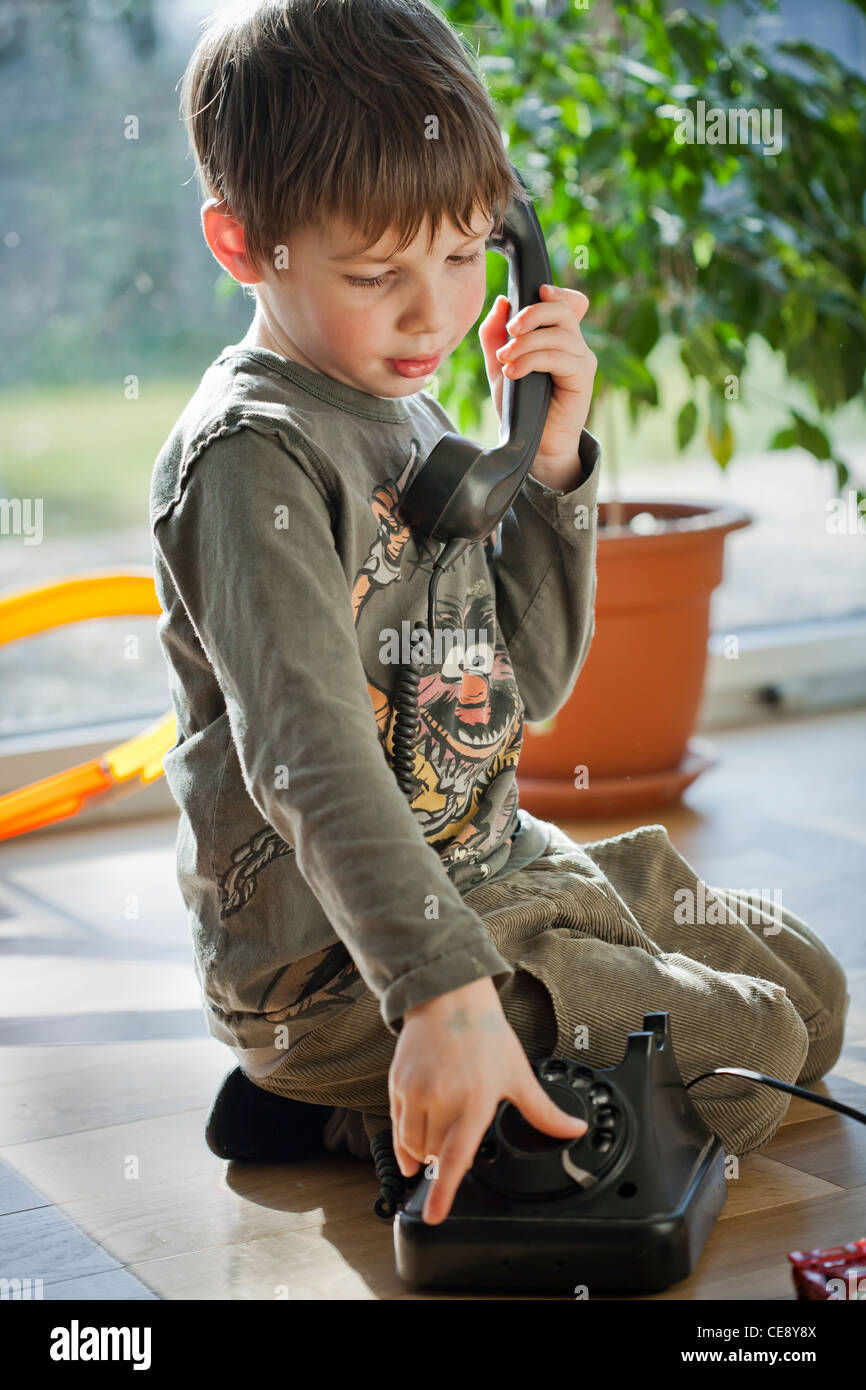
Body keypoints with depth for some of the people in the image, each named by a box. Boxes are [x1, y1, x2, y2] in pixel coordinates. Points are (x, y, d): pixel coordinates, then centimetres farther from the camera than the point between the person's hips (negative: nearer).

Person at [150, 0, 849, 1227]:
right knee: (750, 1058, -11)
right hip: (334, 955, -9)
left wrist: (546, 456, -5)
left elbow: (524, 684, 7)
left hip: (492, 869, 9)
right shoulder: (252, 458, -20)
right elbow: (309, 756, -32)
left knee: (810, 989, 17)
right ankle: (346, 1107, -3)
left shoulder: (410, 412, 8)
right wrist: (444, 989, -42)